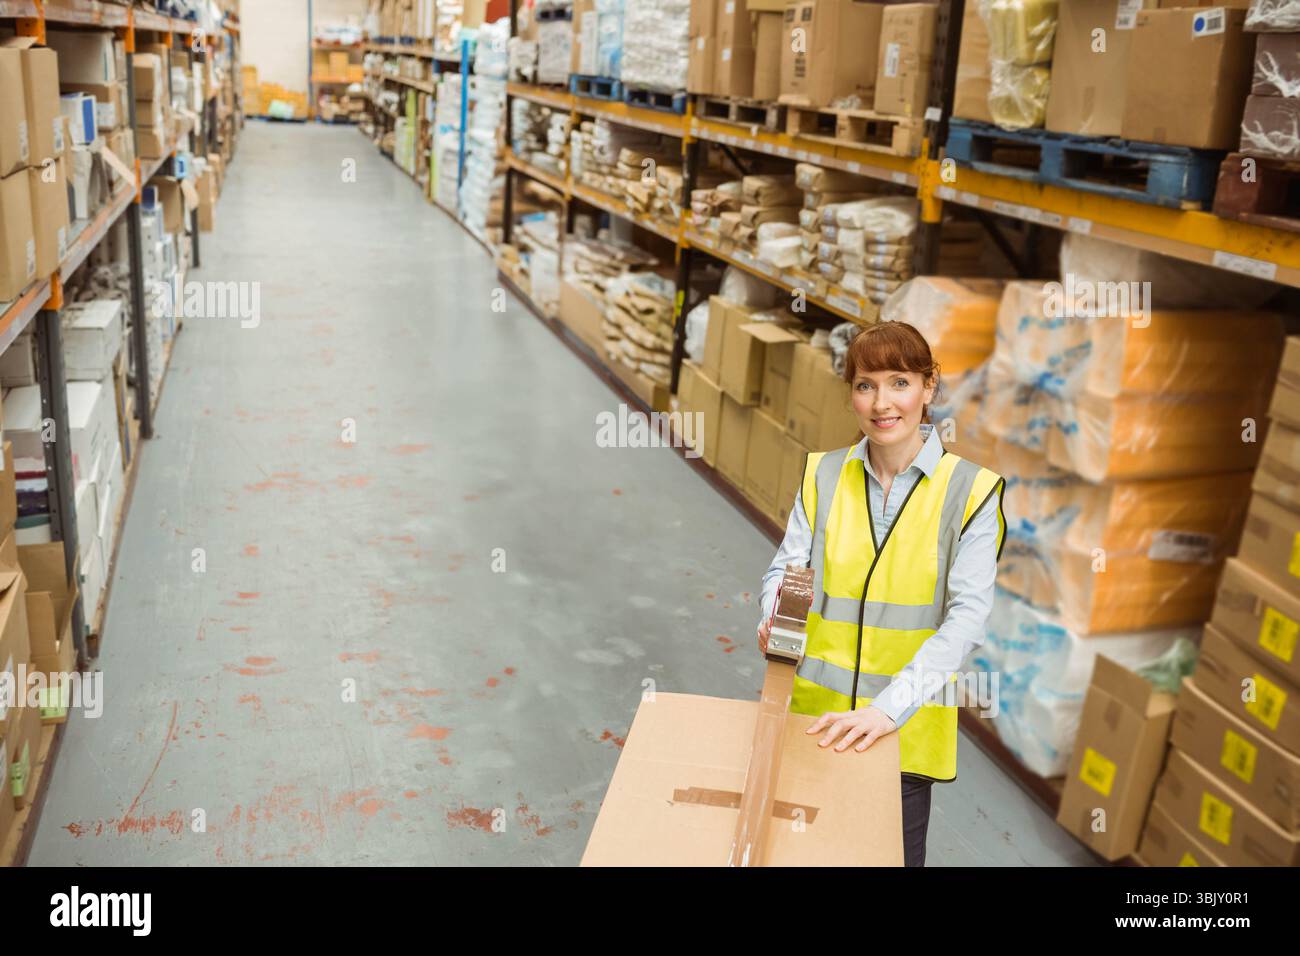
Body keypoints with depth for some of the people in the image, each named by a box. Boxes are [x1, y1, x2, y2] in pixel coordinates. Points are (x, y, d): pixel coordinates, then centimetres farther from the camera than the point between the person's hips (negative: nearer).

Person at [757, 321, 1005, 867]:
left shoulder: (970, 490, -8)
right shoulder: (823, 475, 1)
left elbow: (967, 616, -14)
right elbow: (785, 568, 3)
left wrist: (890, 707, -24)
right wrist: (776, 621, -20)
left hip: (906, 726, -2)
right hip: (817, 716, 2)